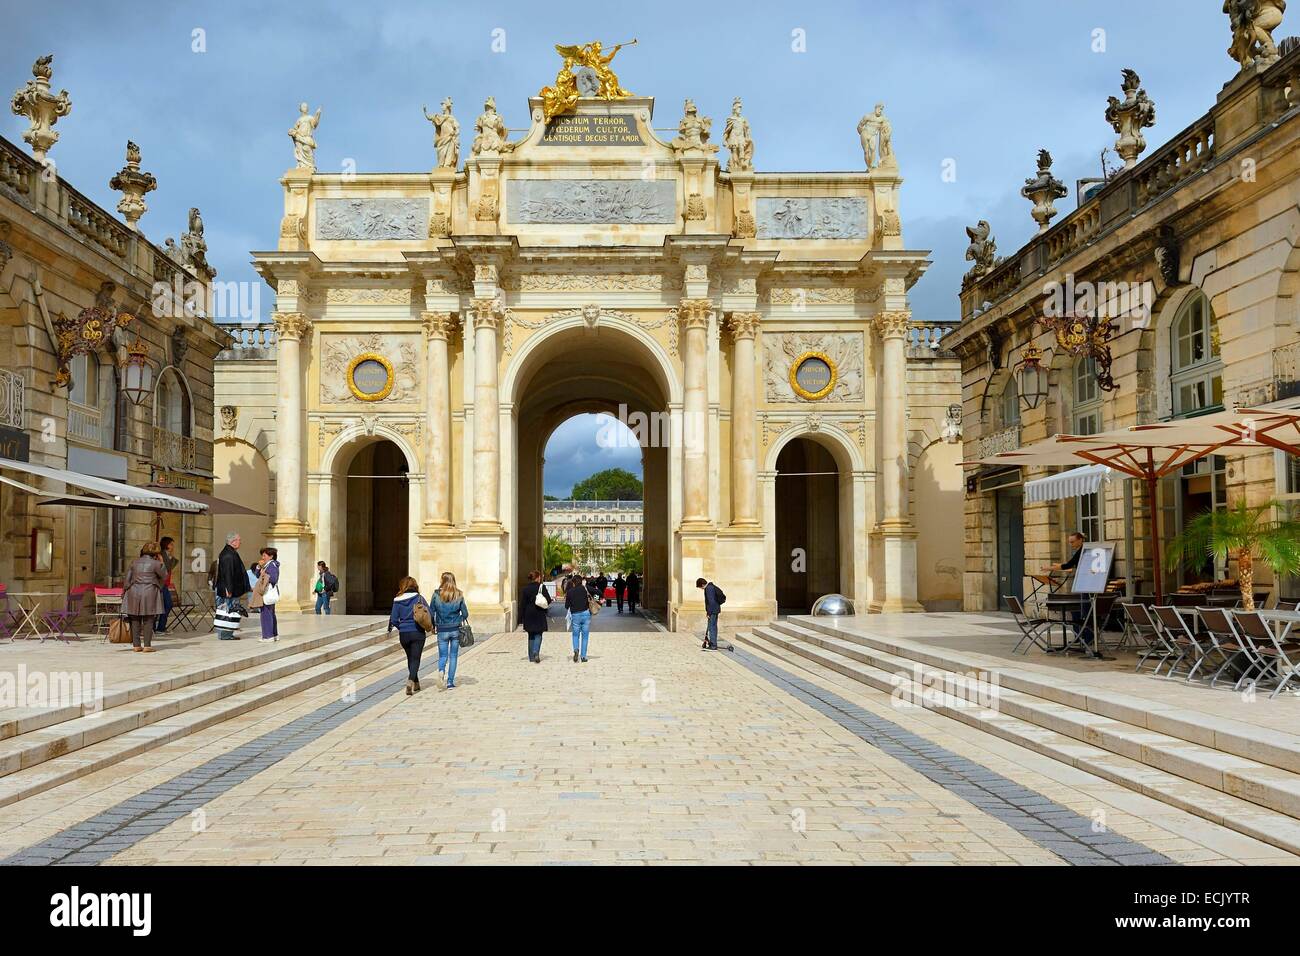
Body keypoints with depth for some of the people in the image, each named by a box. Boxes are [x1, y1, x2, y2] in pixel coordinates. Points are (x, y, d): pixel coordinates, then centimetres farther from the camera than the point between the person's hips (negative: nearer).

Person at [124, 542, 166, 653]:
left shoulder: (135, 562, 10)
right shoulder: (155, 563, -4)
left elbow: (127, 578, 9)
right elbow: (164, 575, 6)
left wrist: (125, 592, 15)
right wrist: (162, 563, 15)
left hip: (134, 592, 4)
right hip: (149, 592, -4)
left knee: (135, 620, 9)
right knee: (148, 620, 1)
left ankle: (136, 645, 10)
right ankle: (147, 645, -2)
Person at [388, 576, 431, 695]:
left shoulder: (397, 601, -1)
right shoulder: (419, 598, -6)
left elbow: (394, 620, -1)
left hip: (403, 634, 2)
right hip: (418, 633, -2)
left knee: (410, 659, 18)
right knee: (415, 659, 0)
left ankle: (416, 684, 26)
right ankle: (411, 680, -24)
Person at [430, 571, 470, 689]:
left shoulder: (436, 595, -6)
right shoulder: (459, 595, -4)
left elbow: (431, 612, -3)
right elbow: (465, 614, -2)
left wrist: (433, 626, 13)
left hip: (442, 630, -1)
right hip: (455, 630, 1)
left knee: (443, 656, 10)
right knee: (453, 656, 9)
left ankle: (441, 670, -21)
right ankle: (450, 682, 7)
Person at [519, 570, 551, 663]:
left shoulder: (525, 588, 1)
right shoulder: (541, 587, -6)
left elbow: (522, 605, 0)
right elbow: (548, 600, -9)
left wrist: (521, 620, 2)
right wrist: (544, 604, 15)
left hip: (528, 615, 2)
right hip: (539, 615, -2)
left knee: (531, 636, 13)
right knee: (538, 635, 5)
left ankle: (531, 656, 15)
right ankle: (536, 652, -17)